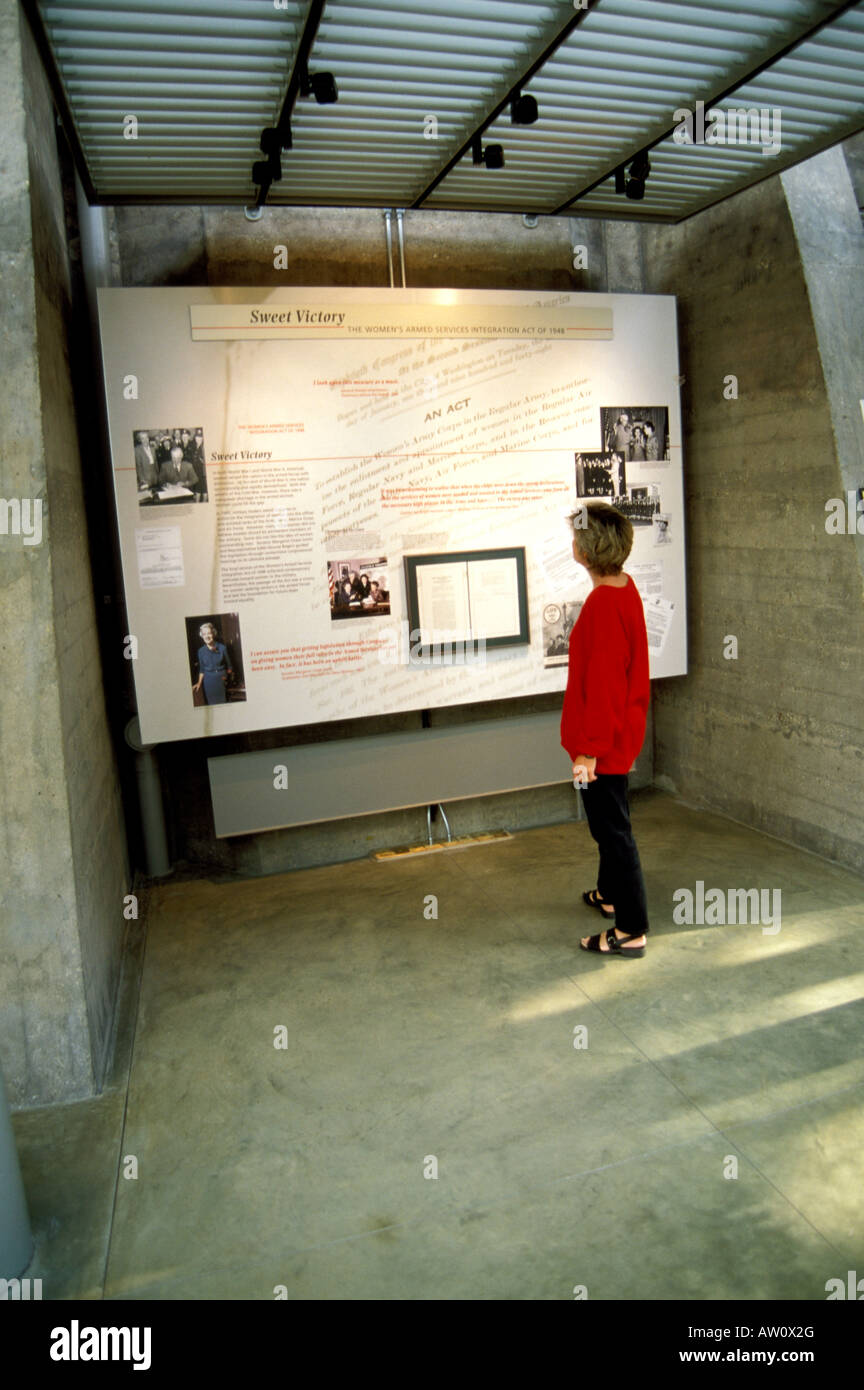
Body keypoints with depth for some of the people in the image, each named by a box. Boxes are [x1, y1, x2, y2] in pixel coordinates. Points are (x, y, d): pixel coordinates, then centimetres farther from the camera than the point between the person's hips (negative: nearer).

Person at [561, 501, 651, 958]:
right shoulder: (625, 588, 5)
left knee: (612, 828, 1)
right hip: (621, 729, 10)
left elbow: (600, 683, -25)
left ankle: (631, 931, 12)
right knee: (609, 822, 25)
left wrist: (588, 749, -20)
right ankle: (611, 894, 44)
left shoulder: (603, 603, -25)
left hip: (603, 741, -10)